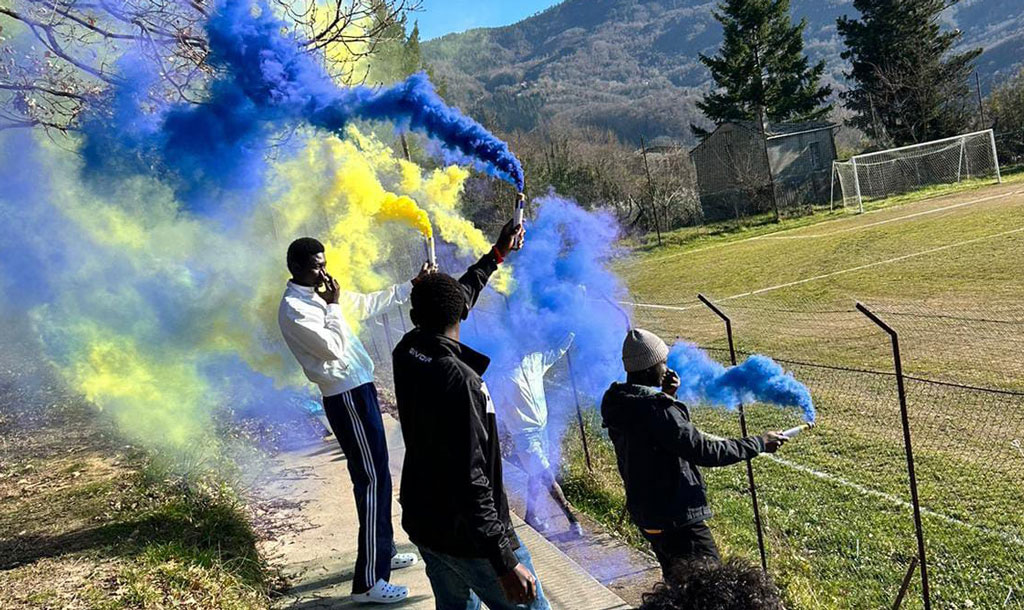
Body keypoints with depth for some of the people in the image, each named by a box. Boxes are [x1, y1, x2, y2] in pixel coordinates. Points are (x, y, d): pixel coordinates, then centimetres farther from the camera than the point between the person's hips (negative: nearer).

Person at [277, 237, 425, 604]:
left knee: (373, 476, 19)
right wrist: (333, 306, -12)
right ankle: (368, 582, -2)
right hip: (347, 398, -10)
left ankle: (384, 552, 35)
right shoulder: (293, 309, -17)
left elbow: (368, 304, 20)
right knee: (373, 481, -8)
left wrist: (411, 286, 14)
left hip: (358, 391, 10)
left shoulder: (319, 295, 12)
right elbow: (333, 347, -23)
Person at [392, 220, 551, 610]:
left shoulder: (408, 353, -4)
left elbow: (462, 292, 14)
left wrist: (497, 254, 26)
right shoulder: (458, 380, -29)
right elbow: (469, 479, -32)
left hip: (422, 522, 8)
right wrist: (504, 561, -30)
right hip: (466, 535, -8)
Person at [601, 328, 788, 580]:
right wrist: (760, 444, -16)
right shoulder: (655, 410, -26)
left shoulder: (619, 403, 1)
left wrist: (666, 397, 3)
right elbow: (705, 451, -26)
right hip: (676, 518, -10)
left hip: (644, 511, 10)